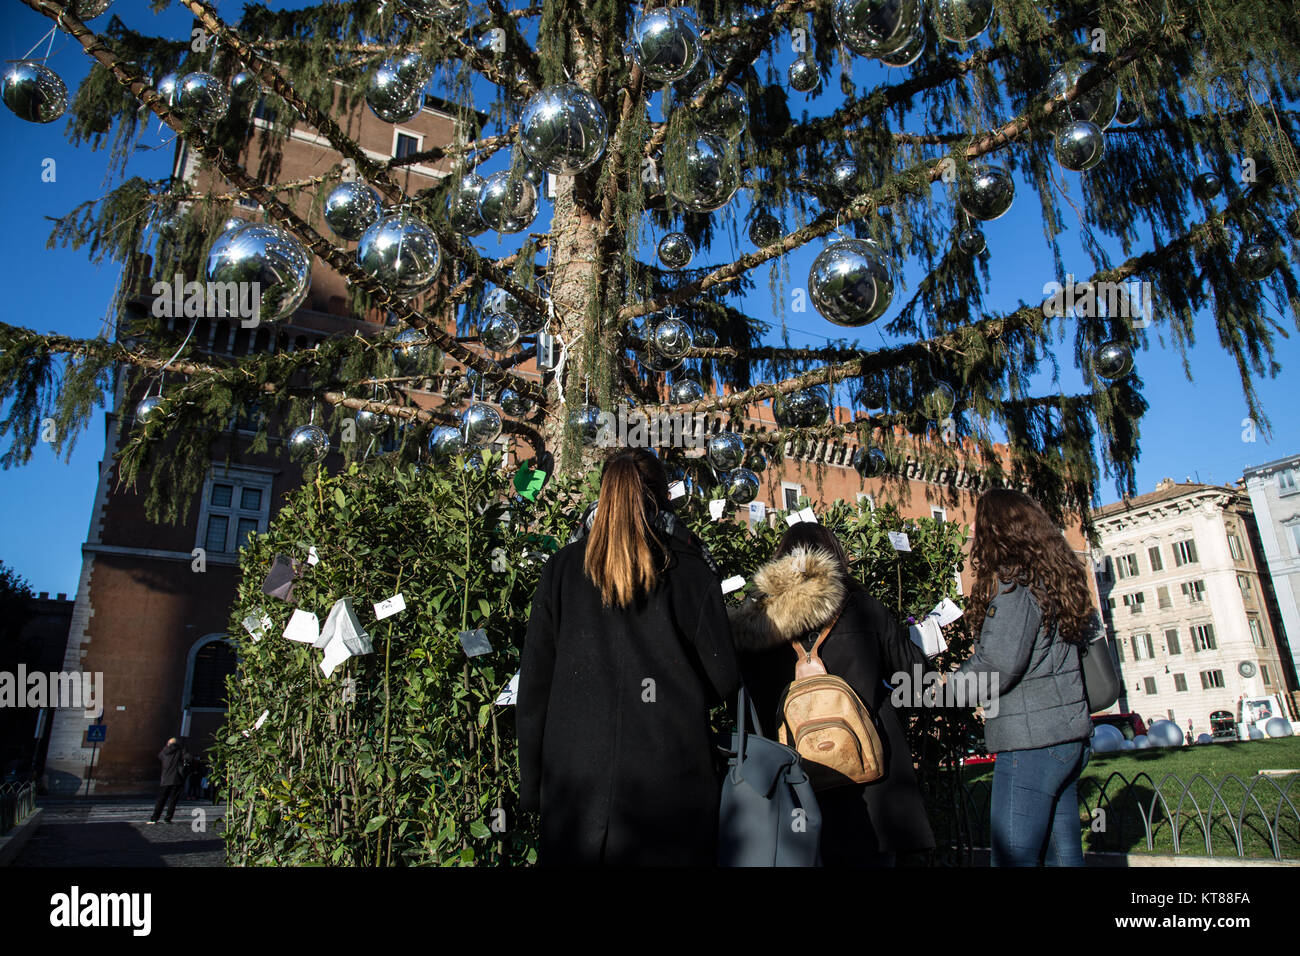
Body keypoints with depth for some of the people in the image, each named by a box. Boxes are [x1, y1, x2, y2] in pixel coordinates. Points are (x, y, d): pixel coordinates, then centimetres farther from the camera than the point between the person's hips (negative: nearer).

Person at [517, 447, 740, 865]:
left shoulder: (561, 568, -1)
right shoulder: (687, 569, -6)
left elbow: (533, 683, 3)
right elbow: (725, 680, -5)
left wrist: (531, 784, 12)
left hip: (575, 787, 2)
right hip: (670, 785, -2)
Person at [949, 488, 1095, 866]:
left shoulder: (1013, 581, -14)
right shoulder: (1057, 577, 12)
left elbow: (997, 665, -20)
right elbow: (1089, 629, 26)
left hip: (1032, 740, -9)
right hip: (1069, 735, 9)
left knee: (1014, 856, -3)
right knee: (1063, 852, 15)